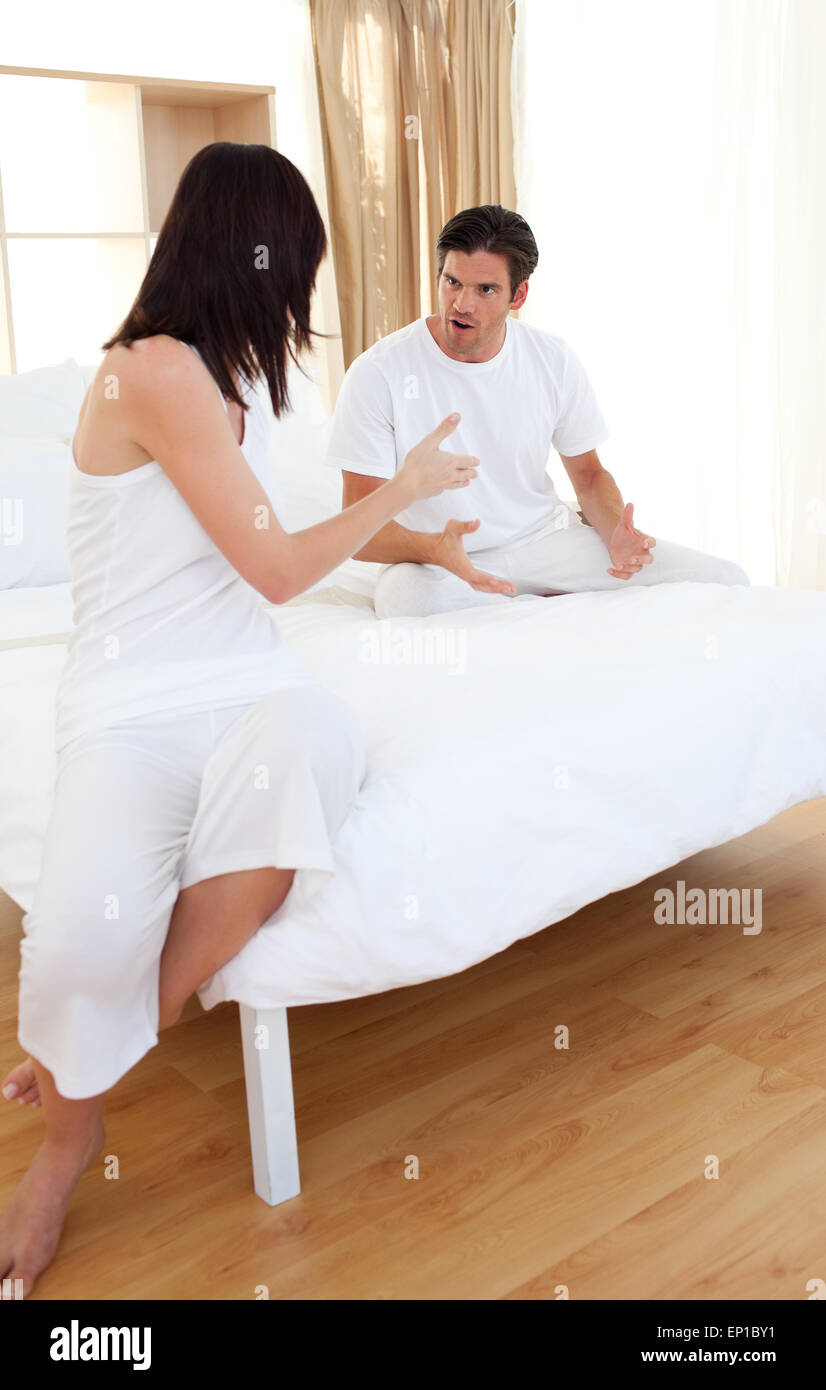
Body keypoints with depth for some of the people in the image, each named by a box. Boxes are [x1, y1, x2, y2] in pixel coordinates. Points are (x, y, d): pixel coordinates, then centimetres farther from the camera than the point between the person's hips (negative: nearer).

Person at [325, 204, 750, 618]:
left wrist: (616, 533, -11)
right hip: (431, 559, -2)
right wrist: (435, 548, -37)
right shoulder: (376, 373, -13)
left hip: (544, 537, 3)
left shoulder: (554, 361, 0)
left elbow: (589, 474, 12)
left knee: (726, 581, -11)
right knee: (409, 599, -43)